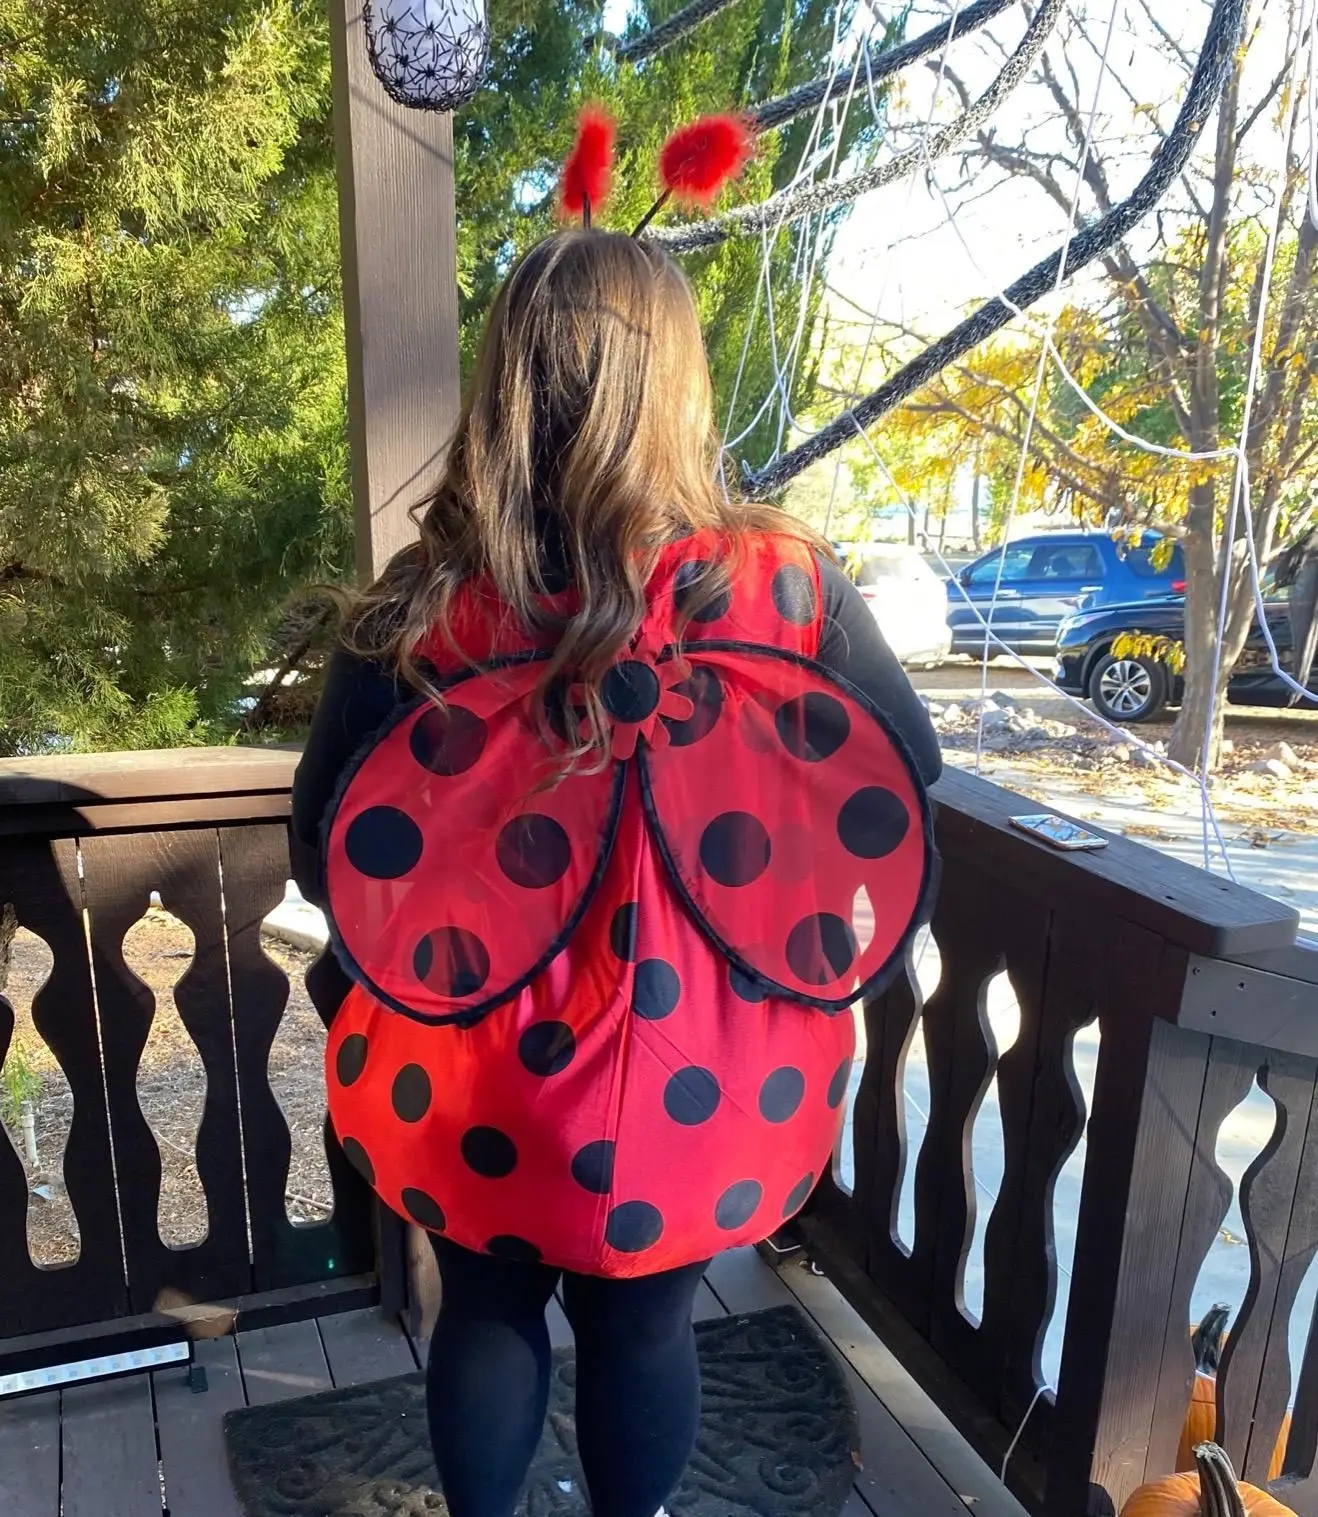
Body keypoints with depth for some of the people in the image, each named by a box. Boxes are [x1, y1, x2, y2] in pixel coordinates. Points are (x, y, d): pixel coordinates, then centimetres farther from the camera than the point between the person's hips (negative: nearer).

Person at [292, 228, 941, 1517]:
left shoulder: (421, 609, -19)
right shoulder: (783, 584, -18)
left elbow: (325, 854, -8)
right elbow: (905, 781, -3)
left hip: (482, 1085, 0)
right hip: (704, 1078, 1)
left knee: (488, 1311, 26)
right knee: (644, 1321, 25)